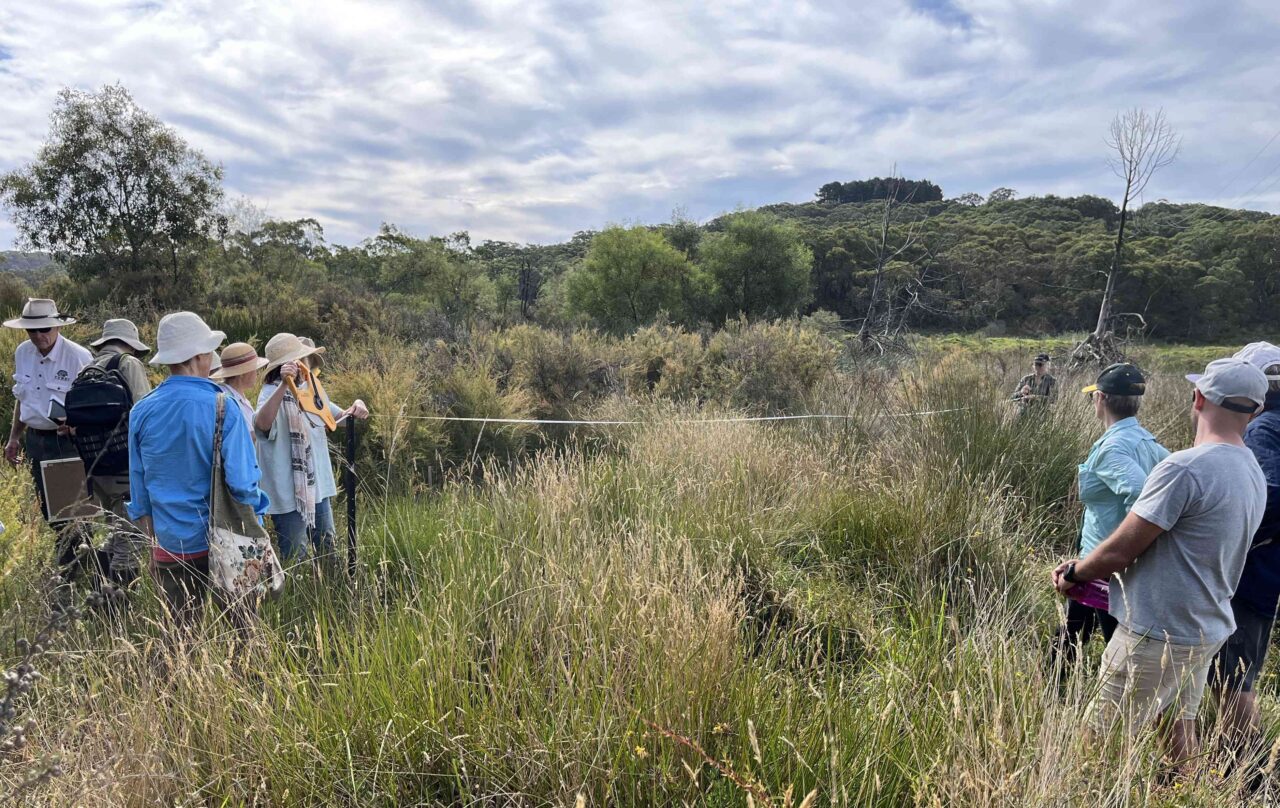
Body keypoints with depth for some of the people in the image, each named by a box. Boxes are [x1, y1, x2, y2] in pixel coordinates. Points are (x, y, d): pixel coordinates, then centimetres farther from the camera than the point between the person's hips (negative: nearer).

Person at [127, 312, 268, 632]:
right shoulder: (221, 405, -16)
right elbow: (242, 480, -17)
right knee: (244, 629, 11)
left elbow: (138, 485, 8)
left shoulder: (141, 411, -1)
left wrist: (152, 534, 19)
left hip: (170, 546, 4)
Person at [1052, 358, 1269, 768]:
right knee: (1180, 733, 22)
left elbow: (1119, 552, -20)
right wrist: (1093, 570, 13)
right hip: (1206, 631, 9)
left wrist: (1074, 573, 0)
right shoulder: (1254, 475, 6)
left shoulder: (1185, 468, -23)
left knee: (1104, 741, 2)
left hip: (1155, 636, -9)